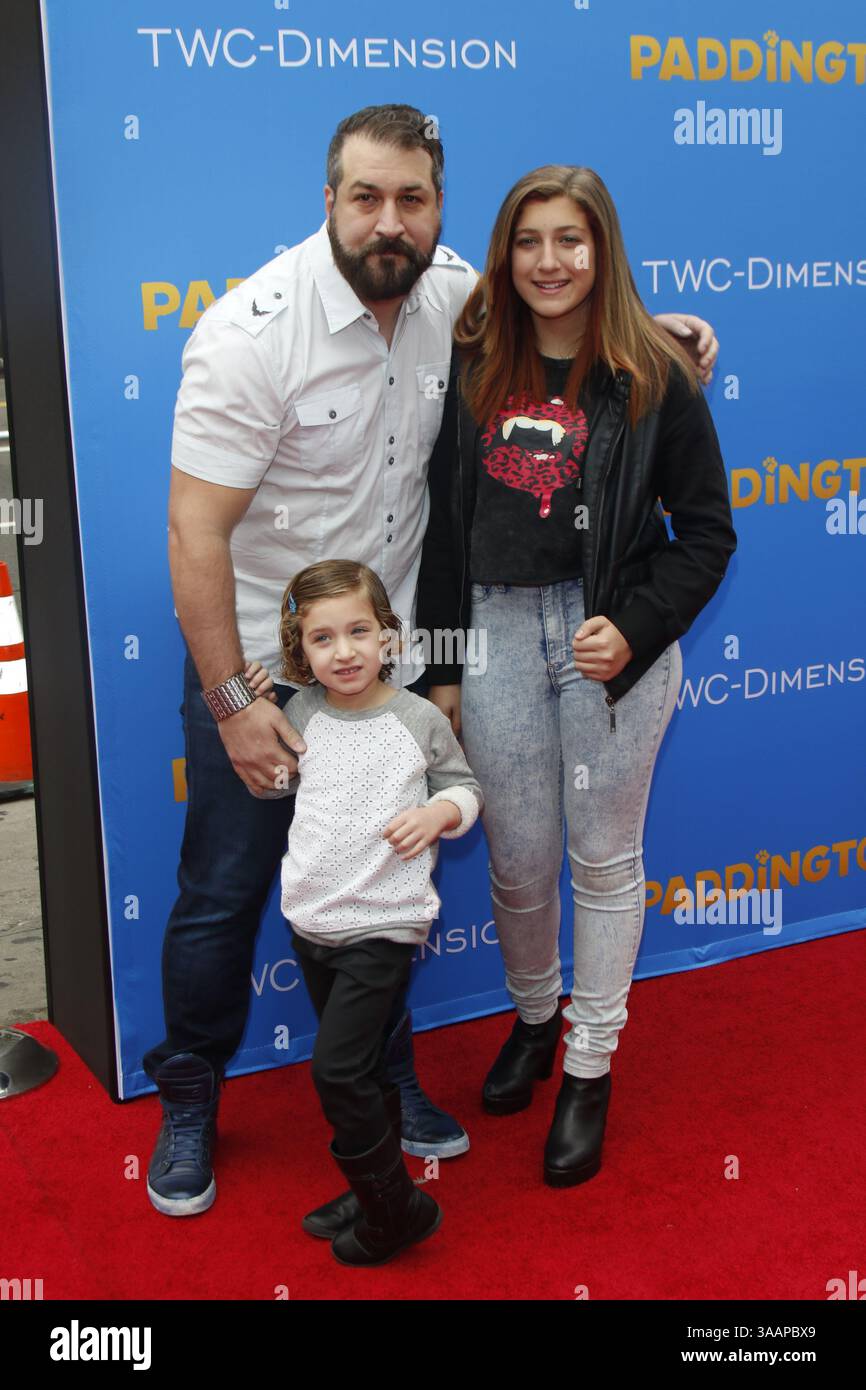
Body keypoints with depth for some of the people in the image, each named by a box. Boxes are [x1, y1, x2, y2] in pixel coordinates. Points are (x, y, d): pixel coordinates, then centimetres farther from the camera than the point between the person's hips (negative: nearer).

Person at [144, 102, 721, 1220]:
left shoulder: (450, 292, -5)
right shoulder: (253, 332, -22)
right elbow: (195, 533, -21)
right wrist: (233, 701, -21)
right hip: (258, 663, -4)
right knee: (224, 896, 8)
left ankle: (382, 1078, 37)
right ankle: (189, 1099, 31)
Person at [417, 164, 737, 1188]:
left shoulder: (653, 379, -3)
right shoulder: (472, 368, 5)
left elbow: (706, 531, 0)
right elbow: (445, 522, 7)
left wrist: (634, 628, -14)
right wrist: (442, 668, 6)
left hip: (613, 639, -2)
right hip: (497, 631, 2)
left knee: (604, 860, 9)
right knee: (518, 859, 10)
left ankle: (590, 1067, 27)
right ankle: (533, 1014, 39)